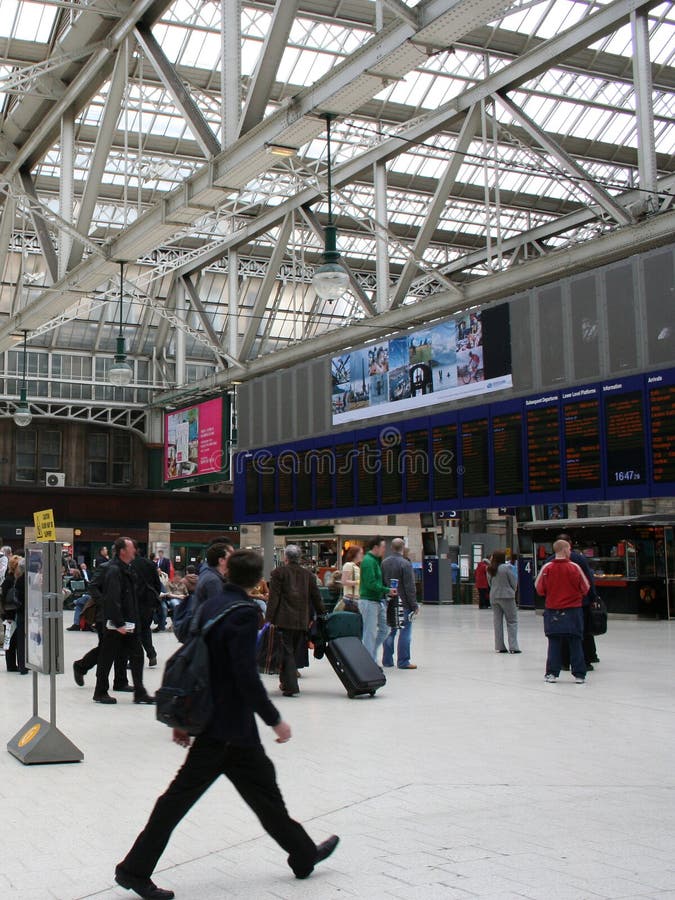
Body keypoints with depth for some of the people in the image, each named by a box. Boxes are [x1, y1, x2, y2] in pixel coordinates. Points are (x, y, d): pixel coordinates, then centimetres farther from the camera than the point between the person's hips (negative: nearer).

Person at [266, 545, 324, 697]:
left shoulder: (279, 572, -2)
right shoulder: (308, 574, 11)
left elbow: (273, 597, -7)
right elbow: (316, 598, 13)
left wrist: (269, 618, -6)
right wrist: (322, 615, 21)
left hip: (285, 619, -4)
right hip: (302, 620, 4)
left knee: (287, 652, -2)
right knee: (296, 652, 14)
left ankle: (290, 686, -9)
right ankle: (286, 682, 23)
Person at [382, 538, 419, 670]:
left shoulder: (384, 563, 6)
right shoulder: (405, 564, -13)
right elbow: (410, 587, -13)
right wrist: (414, 605, -7)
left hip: (389, 603, 7)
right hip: (403, 603, -6)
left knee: (390, 631, 14)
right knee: (405, 632, 0)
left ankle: (387, 660, 17)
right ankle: (403, 661, 1)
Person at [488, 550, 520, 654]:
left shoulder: (490, 570, 2)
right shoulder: (507, 567, -13)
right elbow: (514, 583, -6)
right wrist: (513, 592, 13)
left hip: (494, 597, 5)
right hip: (507, 597, -5)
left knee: (498, 621, 9)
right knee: (512, 621, 3)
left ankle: (499, 646, 9)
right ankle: (513, 647, -3)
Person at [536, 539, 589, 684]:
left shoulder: (547, 568, -7)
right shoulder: (575, 567, -9)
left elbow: (539, 589, 2)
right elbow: (586, 588, 1)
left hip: (552, 611, 1)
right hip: (573, 611, -1)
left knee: (554, 643, 8)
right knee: (575, 643, 7)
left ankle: (552, 673, 8)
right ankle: (579, 674, 10)